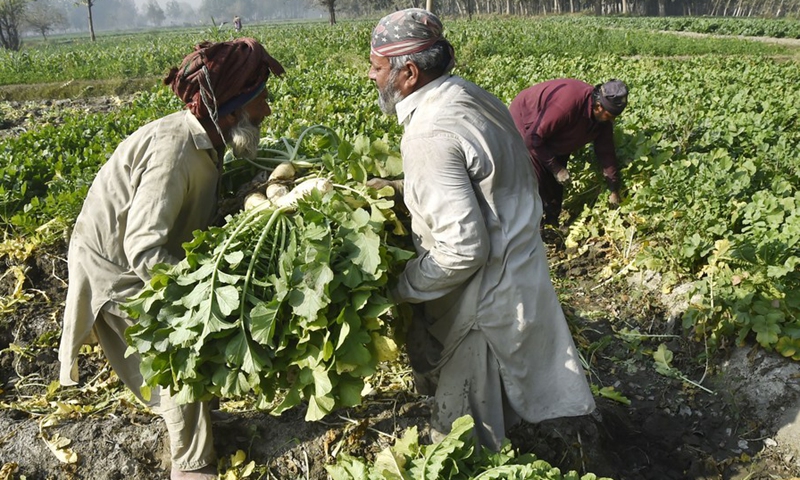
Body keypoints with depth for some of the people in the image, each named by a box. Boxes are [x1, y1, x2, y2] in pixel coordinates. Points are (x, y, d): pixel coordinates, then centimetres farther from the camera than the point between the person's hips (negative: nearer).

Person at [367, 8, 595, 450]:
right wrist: (403, 189, 11)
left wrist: (397, 289, -16)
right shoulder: (470, 96, 1)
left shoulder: (428, 135, -27)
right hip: (517, 275, 9)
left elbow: (462, 249, -29)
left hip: (482, 302, -9)